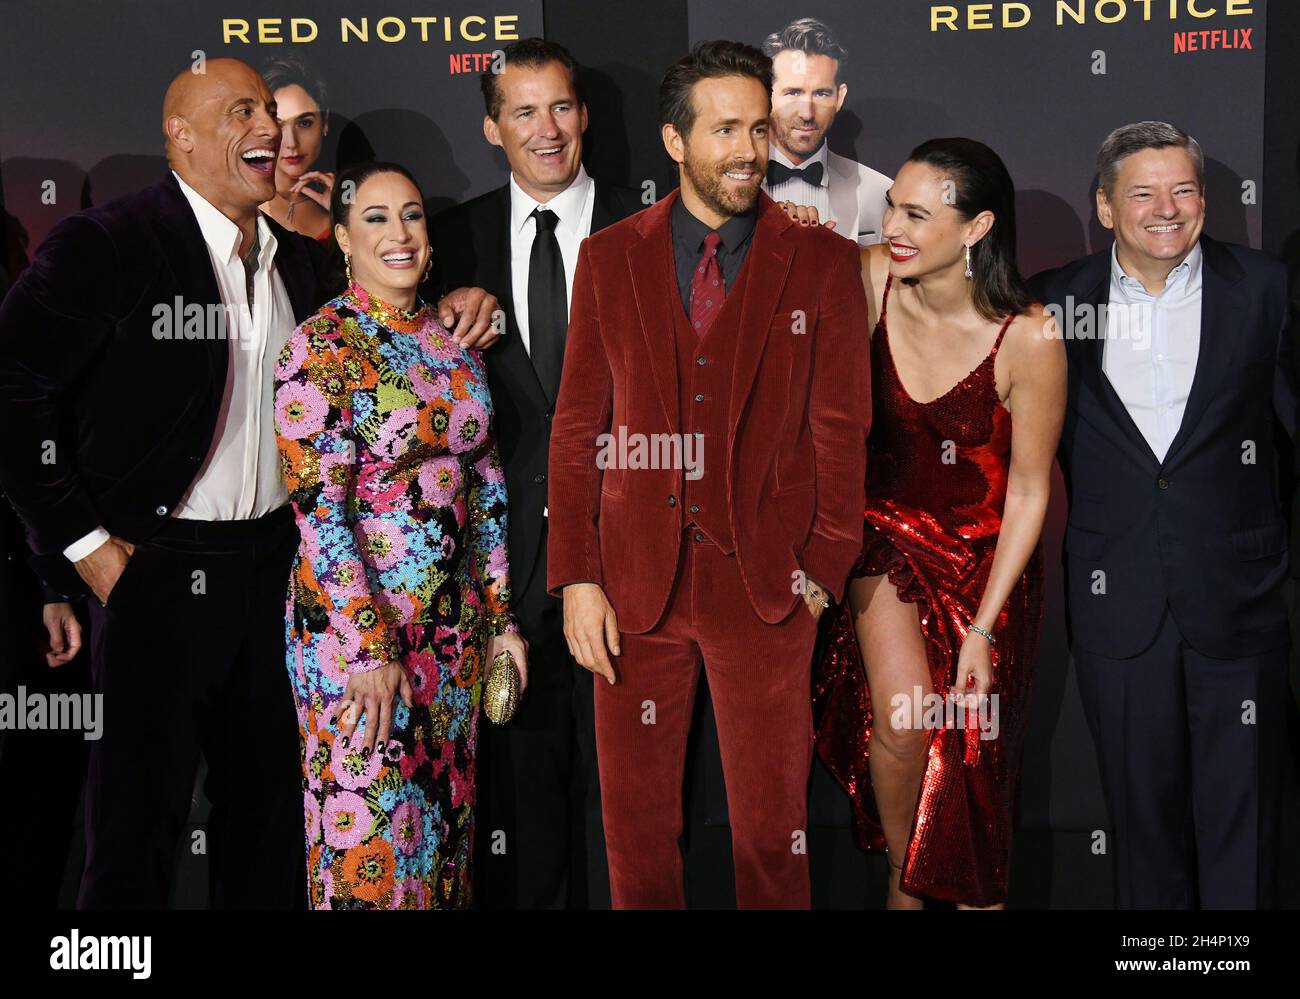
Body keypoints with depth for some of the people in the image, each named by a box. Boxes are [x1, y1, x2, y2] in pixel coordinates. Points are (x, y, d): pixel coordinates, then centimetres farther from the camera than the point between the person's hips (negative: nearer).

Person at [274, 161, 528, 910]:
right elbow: (317, 508, -16)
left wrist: (500, 617, 10)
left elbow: (486, 488, 11)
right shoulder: (321, 348, -12)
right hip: (355, 620, -6)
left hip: (454, 617, 6)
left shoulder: (453, 338, 7)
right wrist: (370, 646, -19)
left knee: (446, 805, 16)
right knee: (370, 822, 2)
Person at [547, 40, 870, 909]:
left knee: (772, 822, 6)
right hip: (635, 581, 2)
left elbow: (841, 429, 2)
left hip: (764, 580, -1)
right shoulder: (609, 259, 5)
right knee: (636, 815, 10)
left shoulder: (822, 262, 1)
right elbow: (577, 429, 5)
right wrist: (577, 577, -1)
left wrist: (824, 569, -4)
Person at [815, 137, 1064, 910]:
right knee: (902, 724, -11)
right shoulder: (871, 278, -16)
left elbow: (1030, 490, -15)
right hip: (890, 526, 2)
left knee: (971, 742, 7)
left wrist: (983, 630, -13)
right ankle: (903, 881, 18)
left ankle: (973, 891, 36)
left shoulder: (1028, 339, -24)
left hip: (987, 549, -1)